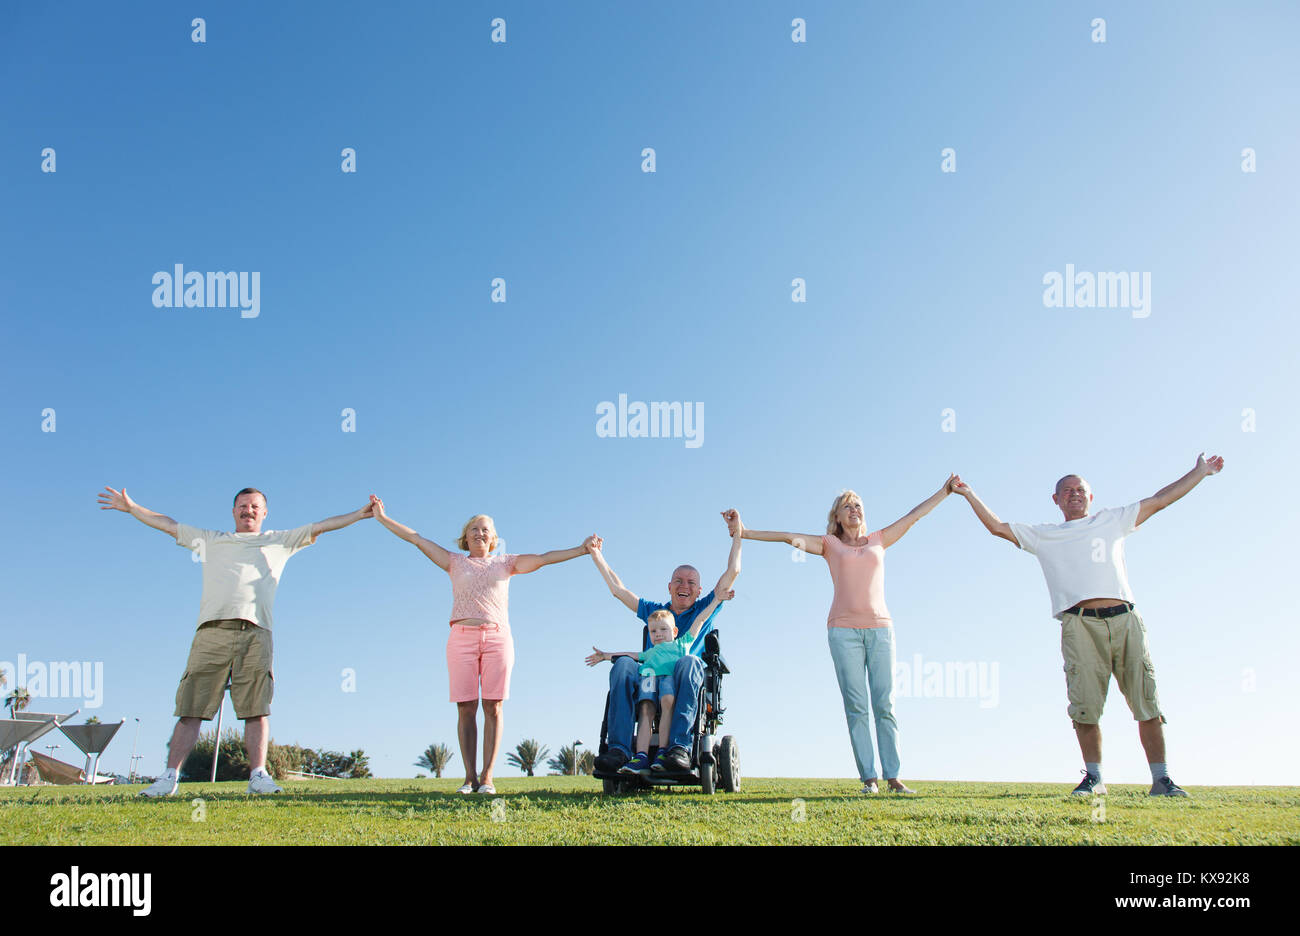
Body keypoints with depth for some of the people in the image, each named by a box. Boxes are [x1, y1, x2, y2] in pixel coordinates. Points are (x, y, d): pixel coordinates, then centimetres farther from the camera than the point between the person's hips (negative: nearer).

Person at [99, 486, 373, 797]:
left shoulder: (279, 541, 25)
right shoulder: (211, 540, 28)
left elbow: (321, 526, 22)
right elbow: (168, 524, 32)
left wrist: (360, 514, 18)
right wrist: (132, 508, 30)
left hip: (255, 633, -1)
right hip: (212, 631, 1)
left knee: (257, 709, -9)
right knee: (191, 708, -5)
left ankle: (258, 775, -10)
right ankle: (170, 776, -4)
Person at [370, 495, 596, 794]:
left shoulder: (505, 563, 16)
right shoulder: (455, 562, 16)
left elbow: (543, 558, 9)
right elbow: (416, 538, 14)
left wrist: (581, 550, 0)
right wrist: (382, 517, 12)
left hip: (497, 637, 0)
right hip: (462, 637, 0)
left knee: (493, 707, -5)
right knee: (466, 708, -5)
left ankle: (487, 777, -3)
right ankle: (470, 778, -2)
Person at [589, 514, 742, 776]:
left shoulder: (704, 610, 22)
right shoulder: (654, 611, 28)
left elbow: (732, 572, 19)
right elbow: (618, 589, 30)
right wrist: (597, 556, 32)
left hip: (686, 685, -2)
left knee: (688, 662, -37)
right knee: (623, 664, -30)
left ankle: (679, 747, -49)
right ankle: (618, 749, -42)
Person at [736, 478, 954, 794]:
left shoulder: (879, 540, 18)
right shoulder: (830, 545, 12)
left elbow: (913, 516, 22)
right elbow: (789, 537, 5)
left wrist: (945, 491, 24)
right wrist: (745, 533, -3)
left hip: (880, 628, 2)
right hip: (844, 629, -2)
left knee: (884, 704, -3)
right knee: (855, 705, -6)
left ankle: (893, 776, -2)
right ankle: (868, 777, -6)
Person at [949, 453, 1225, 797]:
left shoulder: (1112, 520, 24)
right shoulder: (1042, 535, 22)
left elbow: (1159, 500, 26)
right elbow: (997, 526, 20)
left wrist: (1199, 472, 27)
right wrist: (969, 494, 18)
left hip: (1124, 619, 1)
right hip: (1079, 624, -1)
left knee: (1147, 701, -3)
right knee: (1085, 707, -6)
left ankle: (1161, 778, 2)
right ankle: (1093, 777, 4)